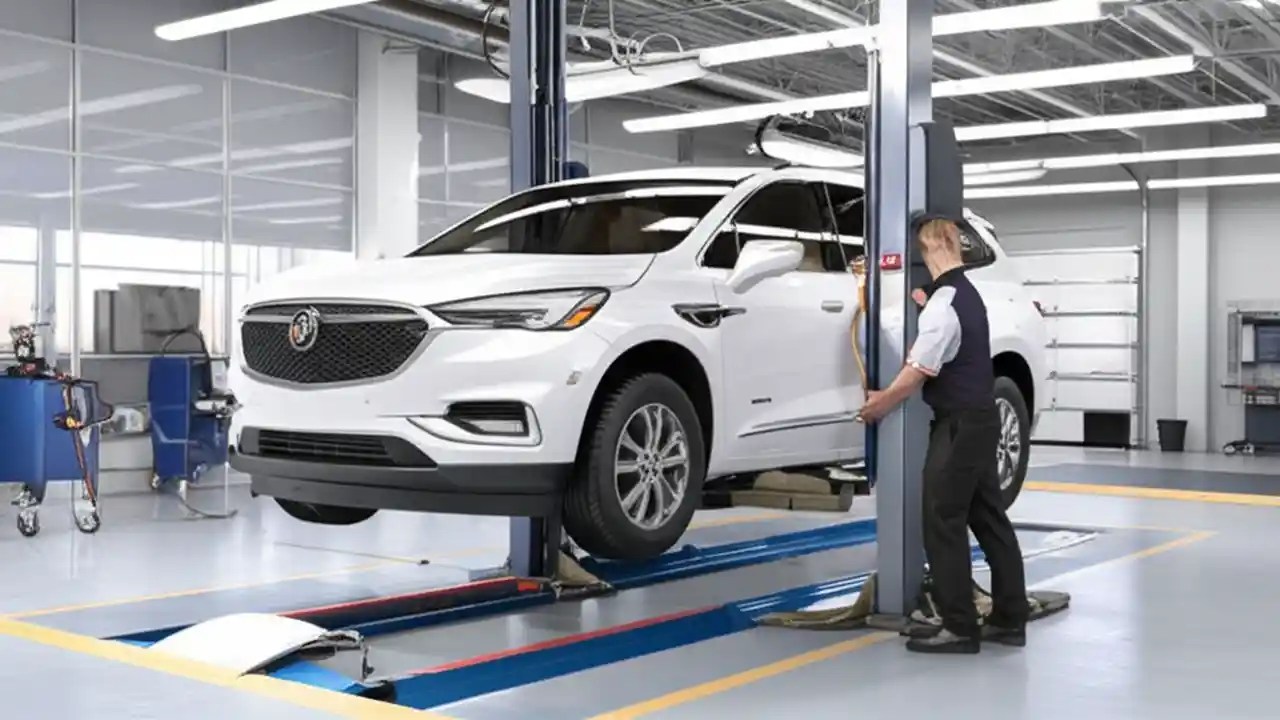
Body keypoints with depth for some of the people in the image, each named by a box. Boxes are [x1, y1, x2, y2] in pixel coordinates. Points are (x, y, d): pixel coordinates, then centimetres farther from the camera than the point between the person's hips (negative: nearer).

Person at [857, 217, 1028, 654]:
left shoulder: (943, 303, -18)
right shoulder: (966, 295, 12)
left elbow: (918, 372, -17)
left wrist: (878, 404, -4)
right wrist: (926, 309, 18)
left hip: (959, 425, -10)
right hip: (980, 419, 10)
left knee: (944, 525, -4)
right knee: (989, 521, 12)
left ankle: (959, 628, -1)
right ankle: (1010, 620, 18)